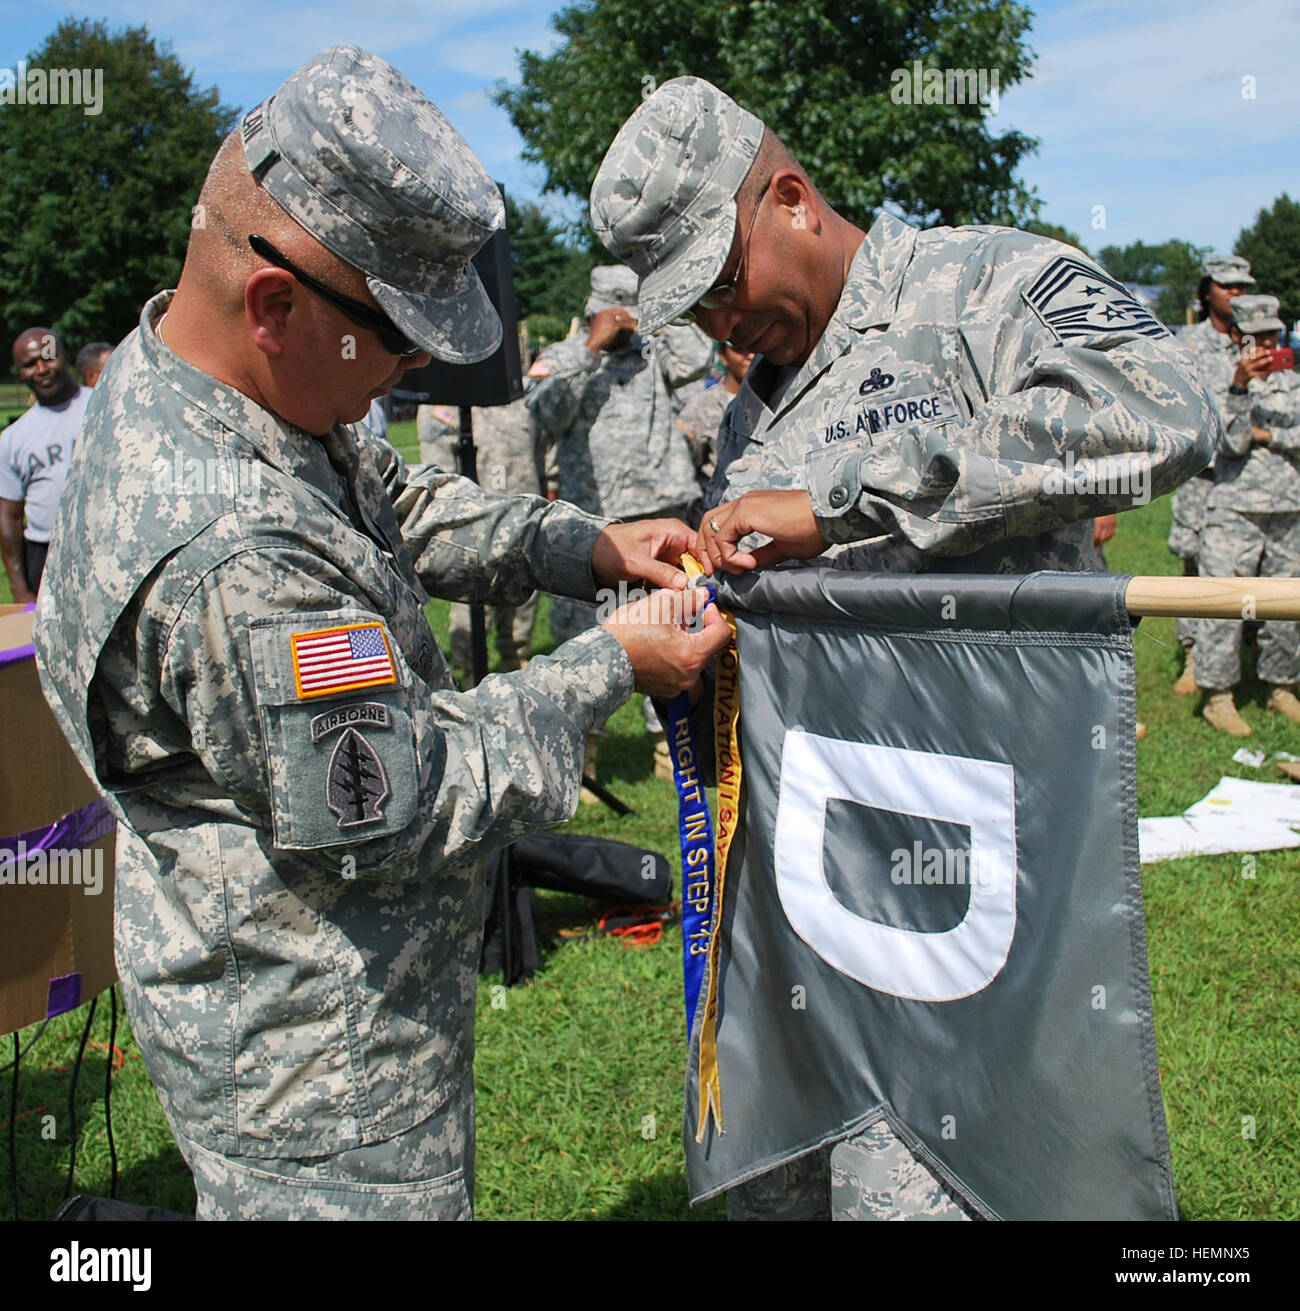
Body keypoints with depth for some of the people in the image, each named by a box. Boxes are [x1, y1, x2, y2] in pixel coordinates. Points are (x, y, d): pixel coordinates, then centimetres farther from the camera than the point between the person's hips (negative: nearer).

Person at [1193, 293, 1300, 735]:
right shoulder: (1221, 380, -1)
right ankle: (1218, 697, 1)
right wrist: (1240, 384, -24)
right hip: (1235, 512, -4)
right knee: (1225, 606, -6)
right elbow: (1231, 442, -15)